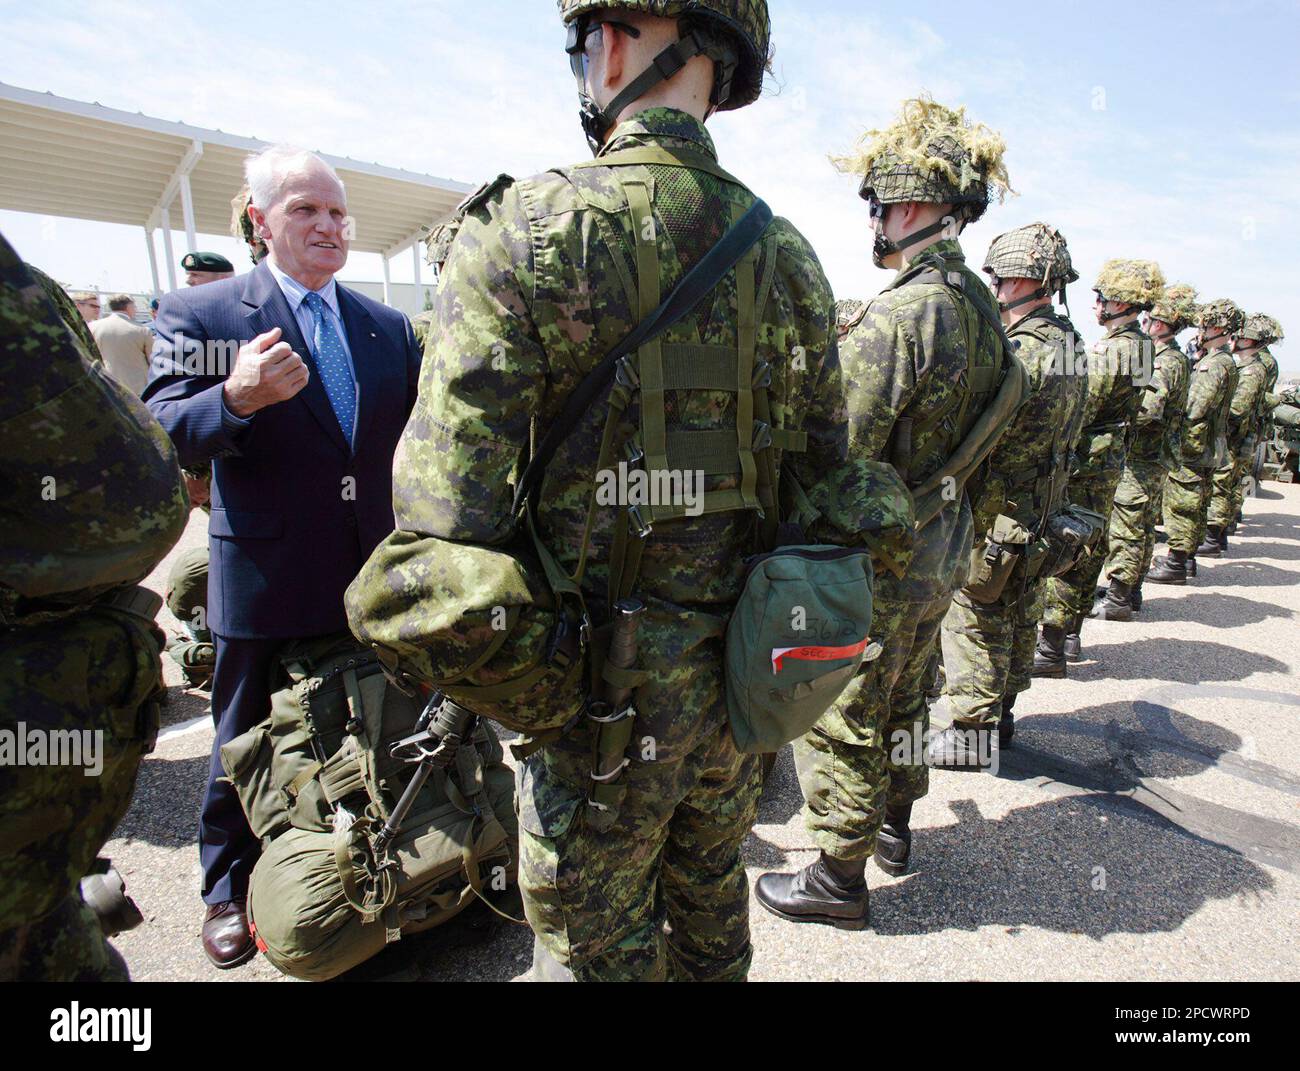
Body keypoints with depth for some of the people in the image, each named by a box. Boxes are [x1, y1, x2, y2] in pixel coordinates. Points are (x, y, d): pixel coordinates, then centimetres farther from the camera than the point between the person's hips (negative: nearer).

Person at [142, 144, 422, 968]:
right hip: (266, 583, -3)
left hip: (376, 581, 4)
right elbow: (165, 436, -12)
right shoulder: (199, 315, -2)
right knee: (247, 745, 14)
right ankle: (231, 889, 38)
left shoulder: (388, 326, 10)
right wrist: (237, 398, -32)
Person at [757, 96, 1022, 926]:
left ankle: (839, 878, 22)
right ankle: (895, 826, 44)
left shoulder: (899, 315, -23)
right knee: (903, 699, 24)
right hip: (944, 548, 9)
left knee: (840, 721, 6)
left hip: (880, 556, -9)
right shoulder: (980, 305, 6)